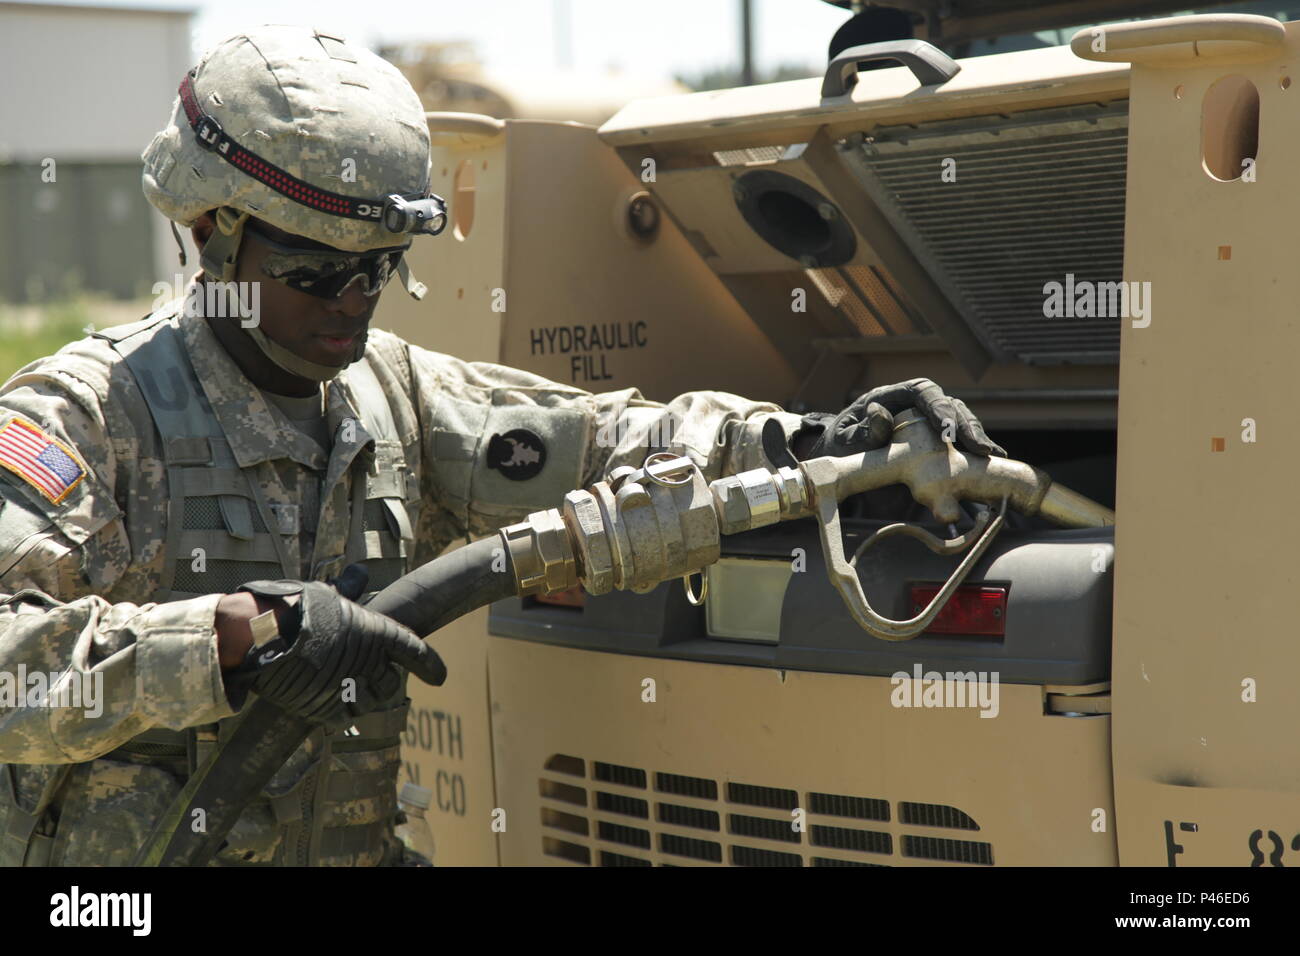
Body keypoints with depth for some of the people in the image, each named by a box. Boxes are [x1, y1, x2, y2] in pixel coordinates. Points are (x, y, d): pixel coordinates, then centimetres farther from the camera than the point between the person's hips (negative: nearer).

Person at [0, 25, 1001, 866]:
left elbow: (604, 449, -1)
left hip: (357, 845, 5)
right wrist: (227, 642, -33)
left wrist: (813, 443, -15)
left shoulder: (396, 394, 7)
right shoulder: (83, 414, -9)